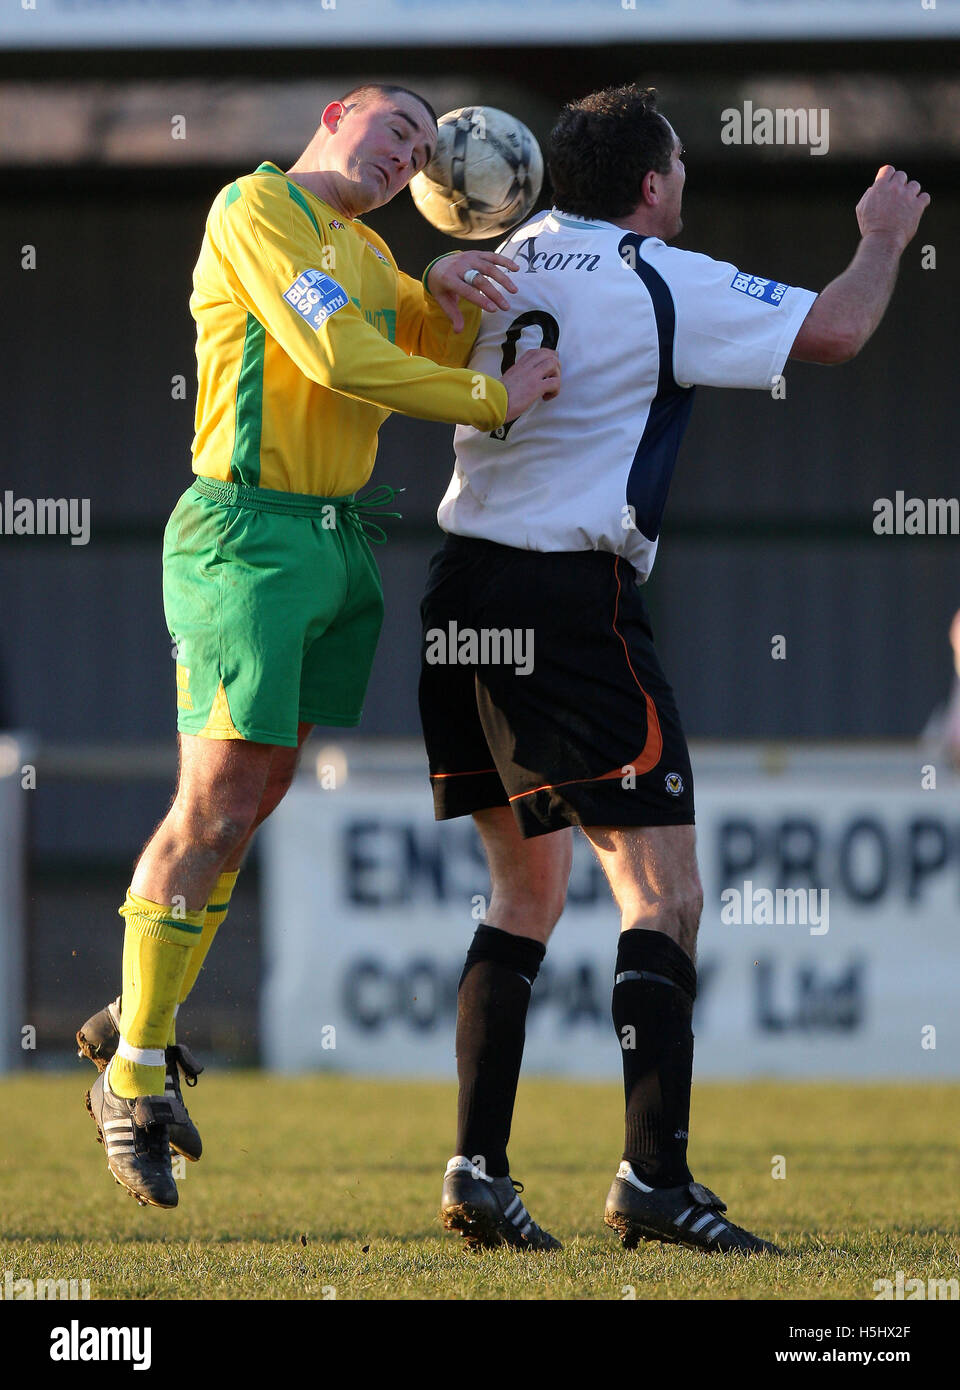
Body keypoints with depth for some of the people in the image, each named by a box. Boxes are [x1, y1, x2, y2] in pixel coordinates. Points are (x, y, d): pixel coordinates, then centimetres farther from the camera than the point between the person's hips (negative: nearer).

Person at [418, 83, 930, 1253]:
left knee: (527, 887, 16)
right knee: (662, 891, -4)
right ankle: (653, 1177, -12)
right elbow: (834, 331, -5)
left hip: (462, 586, 7)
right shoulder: (666, 286, -8)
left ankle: (479, 1167, 9)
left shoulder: (510, 259, 11)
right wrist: (884, 236, 13)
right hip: (571, 602, -7)